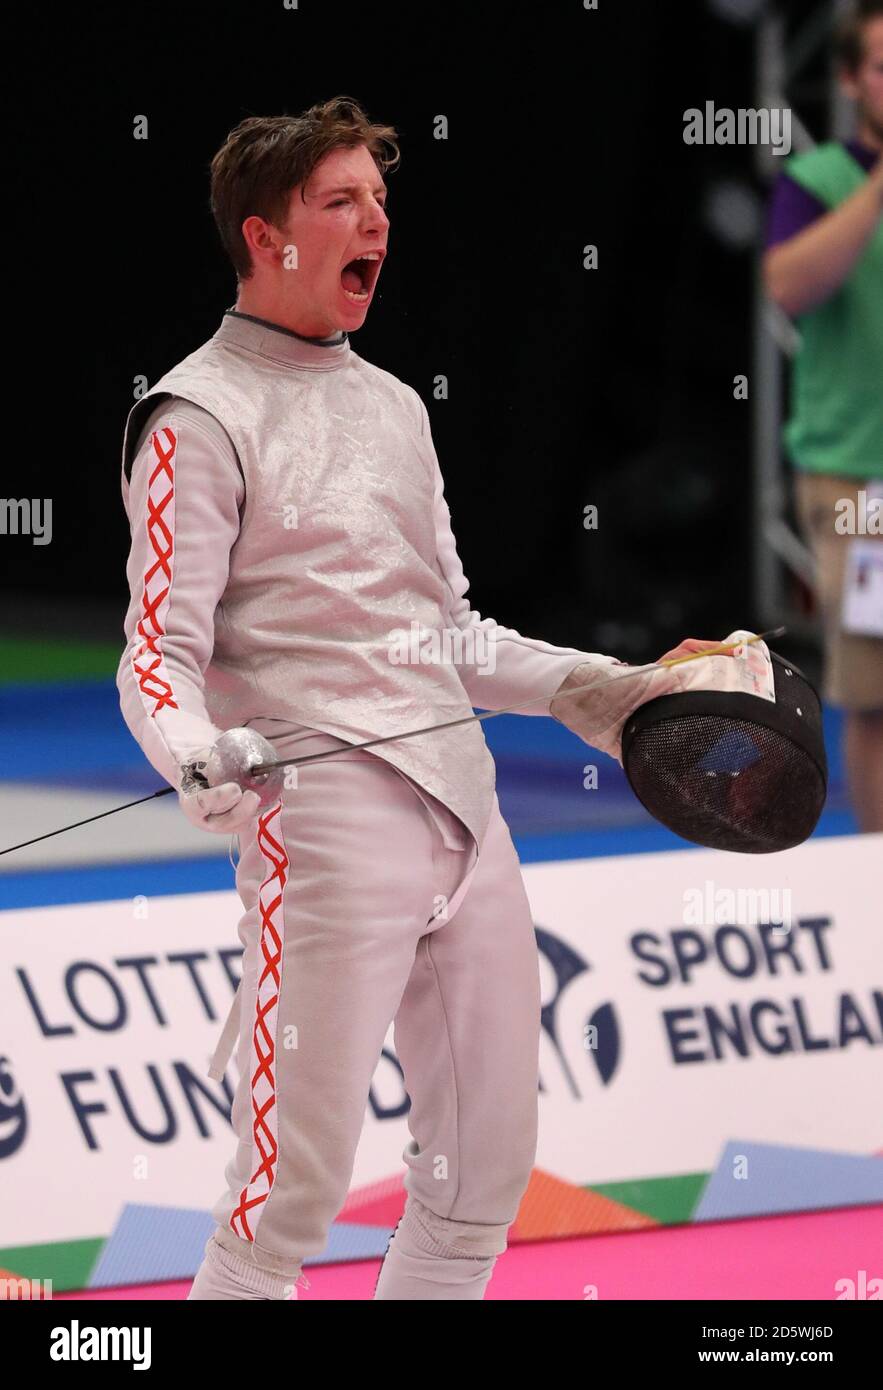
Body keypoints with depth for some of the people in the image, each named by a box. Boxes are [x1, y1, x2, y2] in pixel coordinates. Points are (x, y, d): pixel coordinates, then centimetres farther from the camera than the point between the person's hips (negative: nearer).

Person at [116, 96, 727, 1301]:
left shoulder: (392, 405, 19)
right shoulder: (202, 417, -5)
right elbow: (160, 654, -11)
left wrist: (592, 686, 15)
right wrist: (199, 758, -30)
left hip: (463, 808, 8)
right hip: (325, 824, -8)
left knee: (485, 1170, 11)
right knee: (294, 1194, -11)